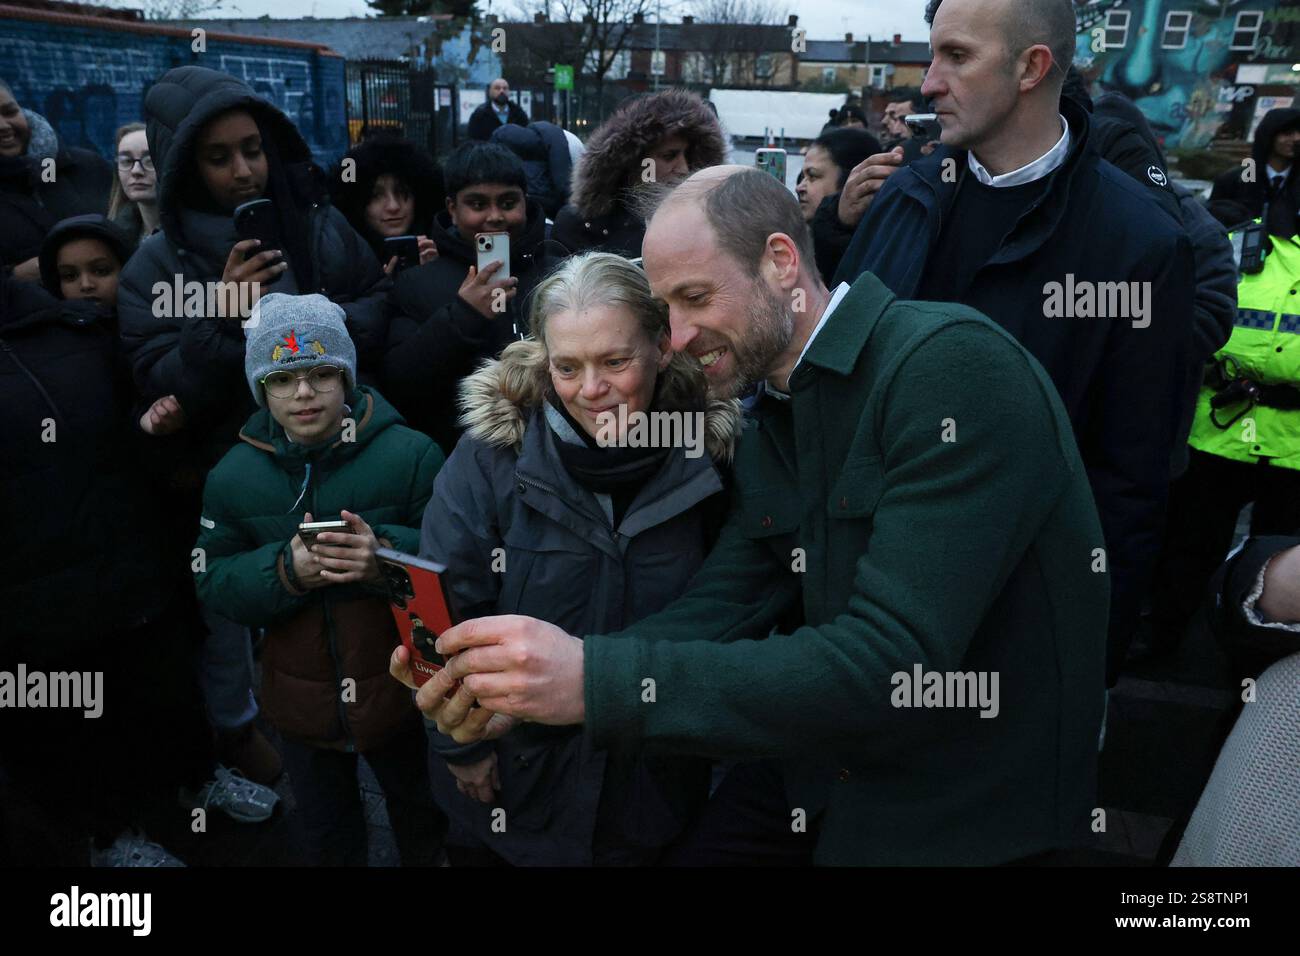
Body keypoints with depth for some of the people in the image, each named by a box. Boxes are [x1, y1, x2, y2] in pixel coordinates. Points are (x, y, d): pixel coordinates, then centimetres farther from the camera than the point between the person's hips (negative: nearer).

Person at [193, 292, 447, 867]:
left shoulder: (410, 455, -16)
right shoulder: (233, 474, -5)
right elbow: (214, 585, -6)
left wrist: (389, 554, -34)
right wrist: (285, 570, -25)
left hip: (400, 690, -2)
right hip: (302, 703, 2)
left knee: (423, 820, 25)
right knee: (328, 833, 26)